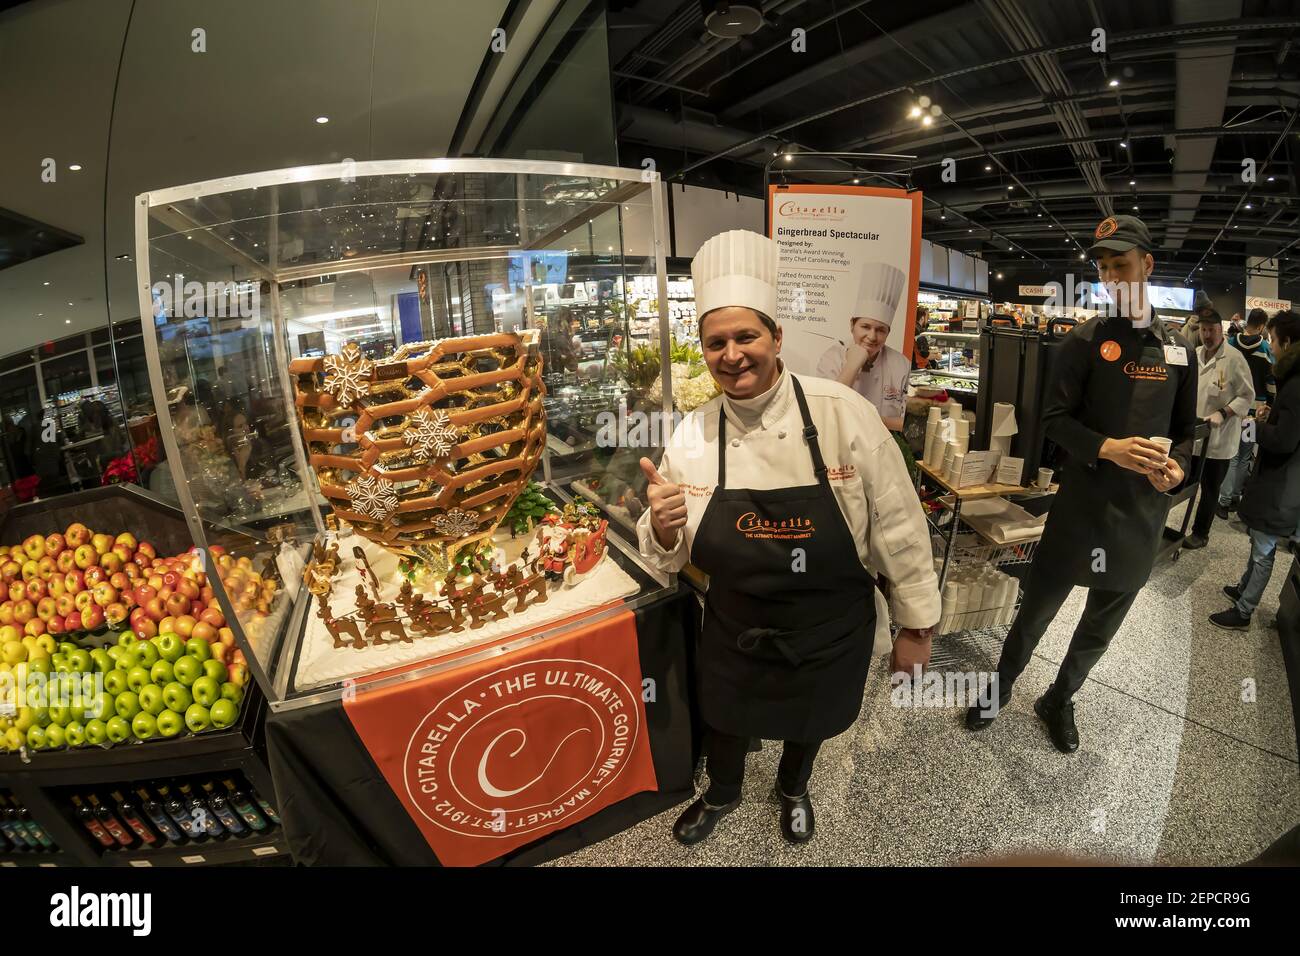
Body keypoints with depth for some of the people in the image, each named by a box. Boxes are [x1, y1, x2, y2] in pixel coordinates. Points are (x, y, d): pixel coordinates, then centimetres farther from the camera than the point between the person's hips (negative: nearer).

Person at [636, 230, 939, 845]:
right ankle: (722, 795, 62)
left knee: (810, 725, 27)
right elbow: (672, 555, -5)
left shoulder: (842, 412, -22)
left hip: (831, 633, 0)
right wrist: (662, 527, -28)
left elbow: (896, 525, -13)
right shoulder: (692, 435, -13)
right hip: (735, 635, 1)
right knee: (725, 721, 25)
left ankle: (792, 790, 65)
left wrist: (916, 624, -4)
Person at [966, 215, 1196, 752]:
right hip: (1083, 503, -4)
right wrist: (1106, 449, -24)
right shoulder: (1087, 339, -4)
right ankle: (1001, 687, 29)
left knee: (1103, 624, 16)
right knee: (1038, 608, 7)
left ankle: (1058, 701, 36)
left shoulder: (1179, 349, 8)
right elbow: (1054, 418, -8)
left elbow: (1186, 429, 13)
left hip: (1145, 512, 4)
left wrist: (1177, 466, -7)